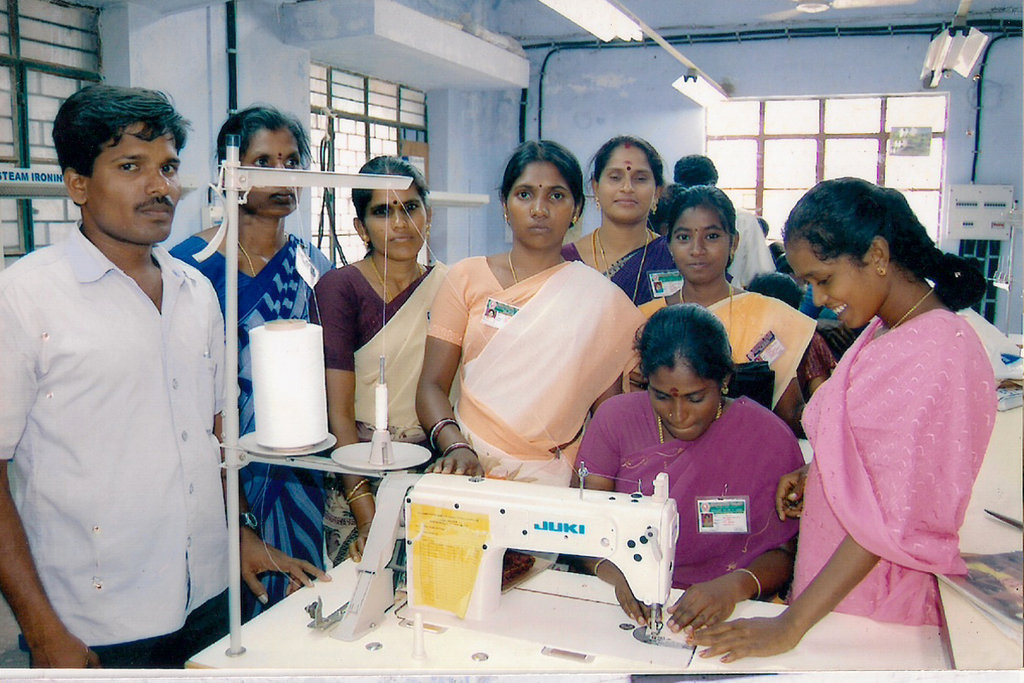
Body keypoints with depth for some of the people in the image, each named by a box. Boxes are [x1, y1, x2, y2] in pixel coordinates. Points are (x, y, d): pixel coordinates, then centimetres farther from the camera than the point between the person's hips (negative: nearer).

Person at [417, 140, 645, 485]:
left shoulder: (603, 299, 6)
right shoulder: (467, 278, 8)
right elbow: (432, 385, 3)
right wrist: (456, 447, -14)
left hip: (553, 480, 0)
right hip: (469, 470, 0)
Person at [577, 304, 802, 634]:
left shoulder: (768, 438, -7)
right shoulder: (616, 419, -2)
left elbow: (784, 552, -1)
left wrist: (736, 586, -21)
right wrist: (617, 572, -23)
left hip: (722, 619, 0)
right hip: (627, 609, 1)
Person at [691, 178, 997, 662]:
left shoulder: (937, 353, -23)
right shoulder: (883, 332, 5)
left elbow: (891, 520, -25)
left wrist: (790, 626, -23)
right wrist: (815, 475, -1)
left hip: (880, 607, -8)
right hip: (837, 585, 8)